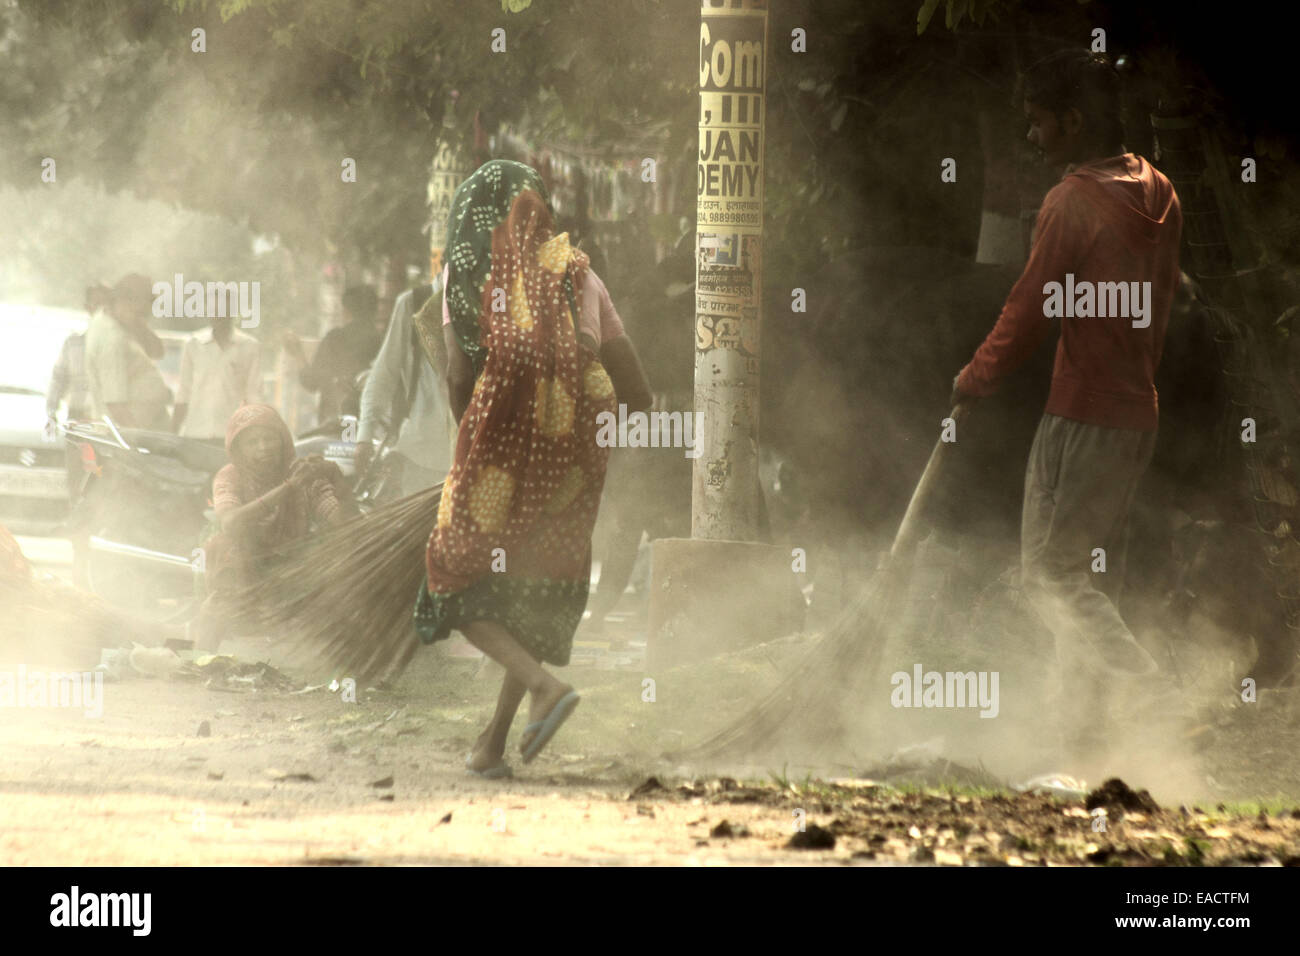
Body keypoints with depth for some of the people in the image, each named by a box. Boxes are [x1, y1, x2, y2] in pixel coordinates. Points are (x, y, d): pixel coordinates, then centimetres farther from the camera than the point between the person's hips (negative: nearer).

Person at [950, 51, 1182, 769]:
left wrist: (977, 378, 3)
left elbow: (1031, 308, -12)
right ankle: (1084, 733, 13)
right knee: (1093, 577, 13)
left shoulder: (1074, 200, -15)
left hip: (1081, 414, -8)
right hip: (1137, 411, 8)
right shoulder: (1158, 196, 10)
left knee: (1049, 575, -4)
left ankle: (1152, 686, -22)